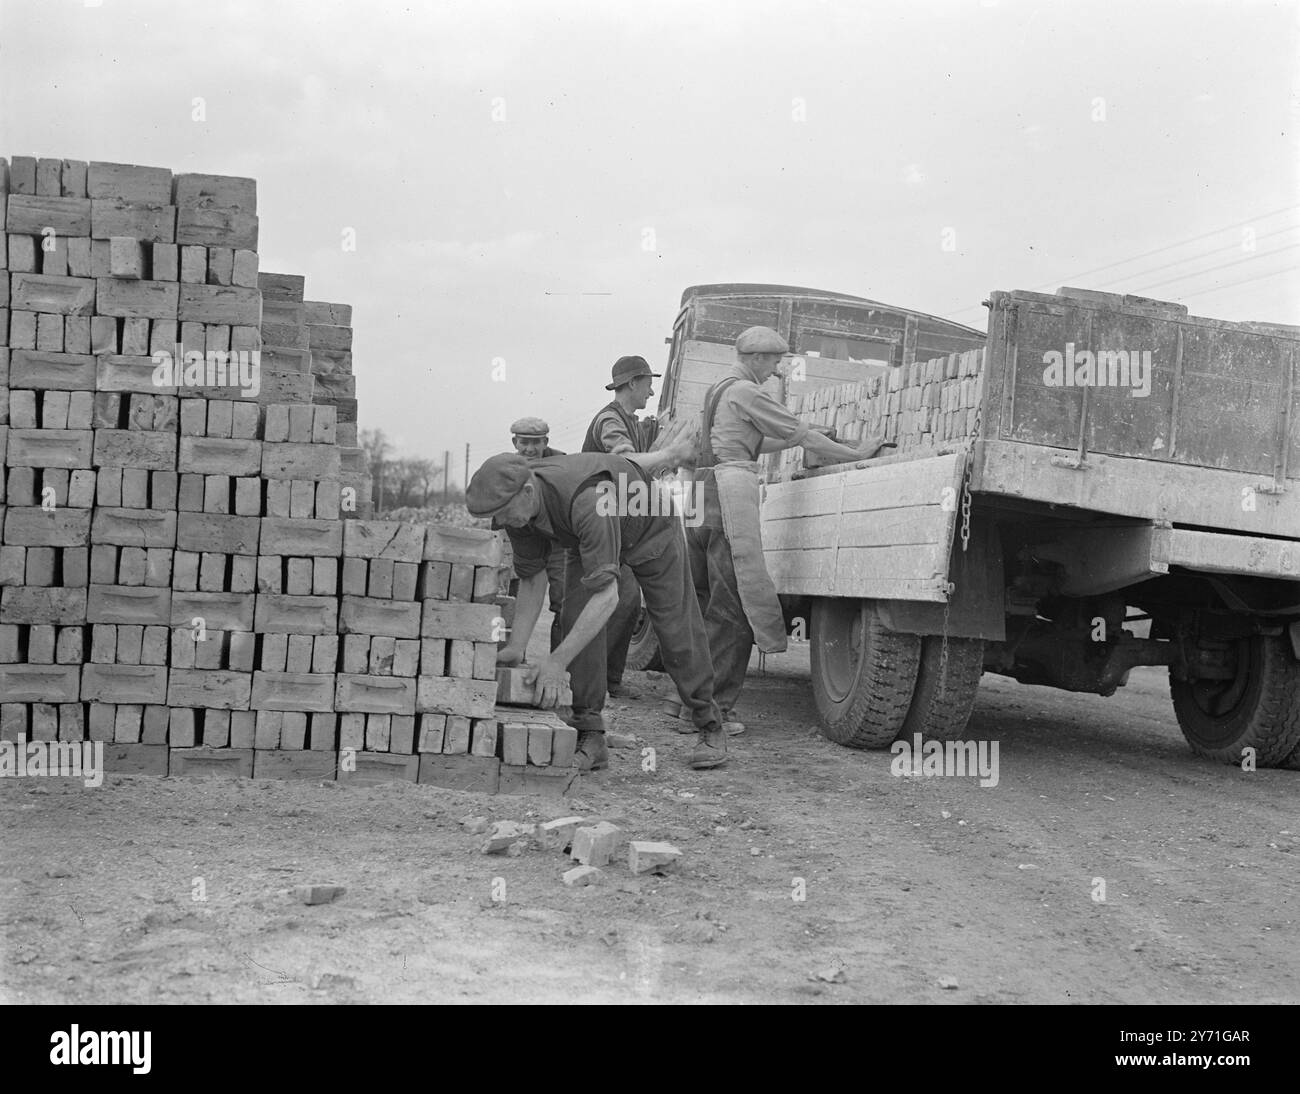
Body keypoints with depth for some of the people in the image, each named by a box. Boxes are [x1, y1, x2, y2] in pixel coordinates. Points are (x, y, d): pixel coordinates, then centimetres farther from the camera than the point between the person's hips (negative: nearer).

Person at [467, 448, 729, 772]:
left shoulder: (587, 501, -48)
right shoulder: (517, 506, -25)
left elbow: (606, 596, -49)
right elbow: (532, 580, -9)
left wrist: (557, 662, -51)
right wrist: (515, 648, -12)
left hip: (650, 528, -5)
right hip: (588, 538, 5)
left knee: (676, 629, 2)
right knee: (577, 620, -13)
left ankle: (710, 727, 21)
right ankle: (590, 738, -8)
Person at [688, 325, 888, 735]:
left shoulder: (716, 391, 24)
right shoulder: (746, 392, -5)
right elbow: (802, 436, -6)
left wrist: (797, 439, 23)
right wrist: (857, 453, 2)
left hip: (701, 491, 10)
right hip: (731, 486, -10)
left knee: (701, 599, 12)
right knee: (732, 604, -9)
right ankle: (716, 707, -11)